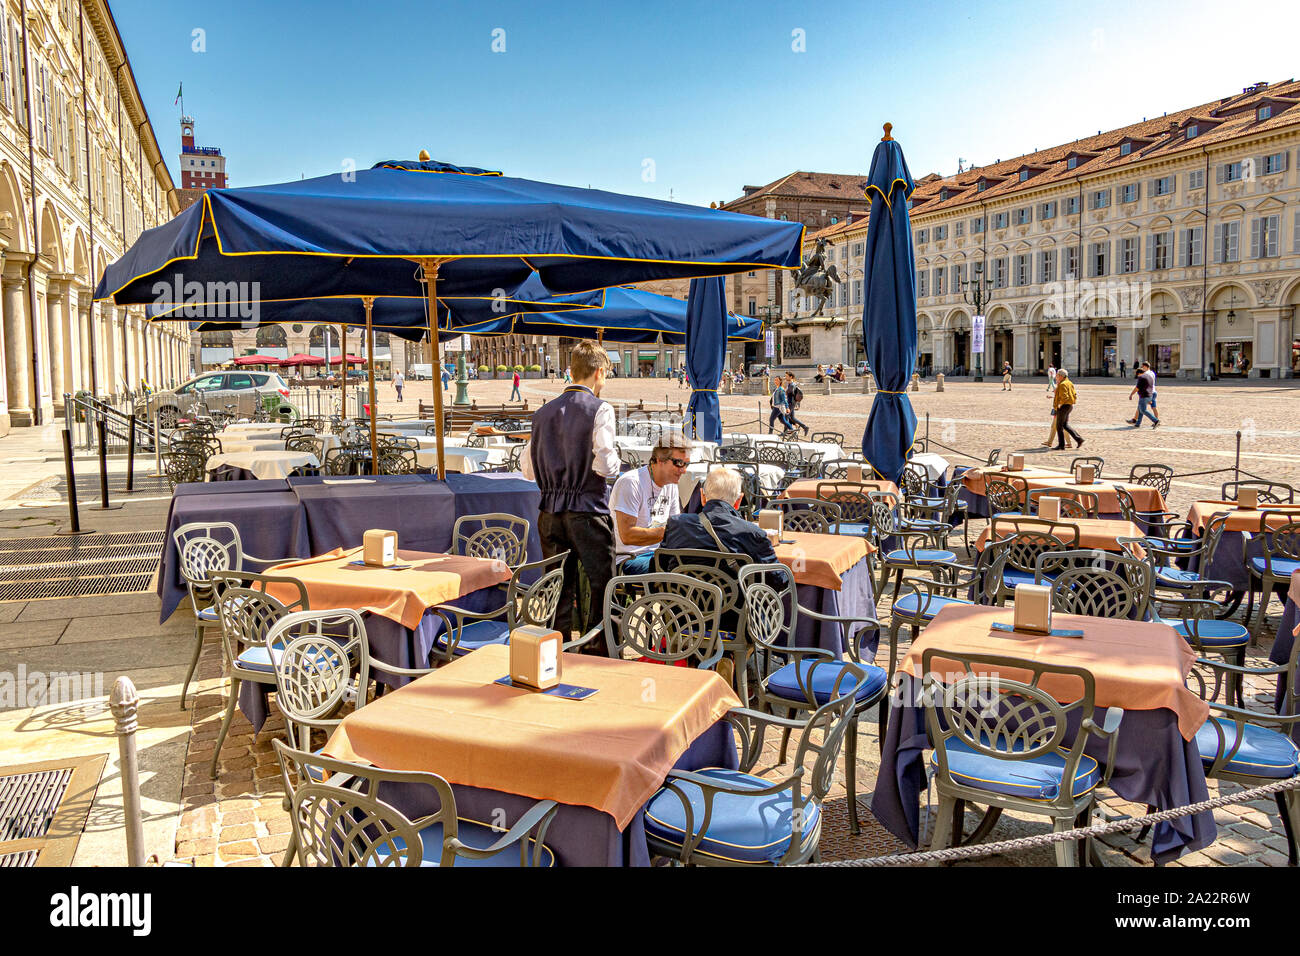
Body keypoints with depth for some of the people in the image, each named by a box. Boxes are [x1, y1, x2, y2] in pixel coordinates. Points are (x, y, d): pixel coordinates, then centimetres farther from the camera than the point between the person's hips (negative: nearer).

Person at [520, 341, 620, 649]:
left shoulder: (543, 412, 8)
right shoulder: (600, 409, -8)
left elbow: (527, 467, 10)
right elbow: (605, 464, -17)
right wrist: (615, 462, 5)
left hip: (549, 512, 5)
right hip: (588, 511, -5)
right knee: (602, 584, 6)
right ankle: (600, 651, 8)